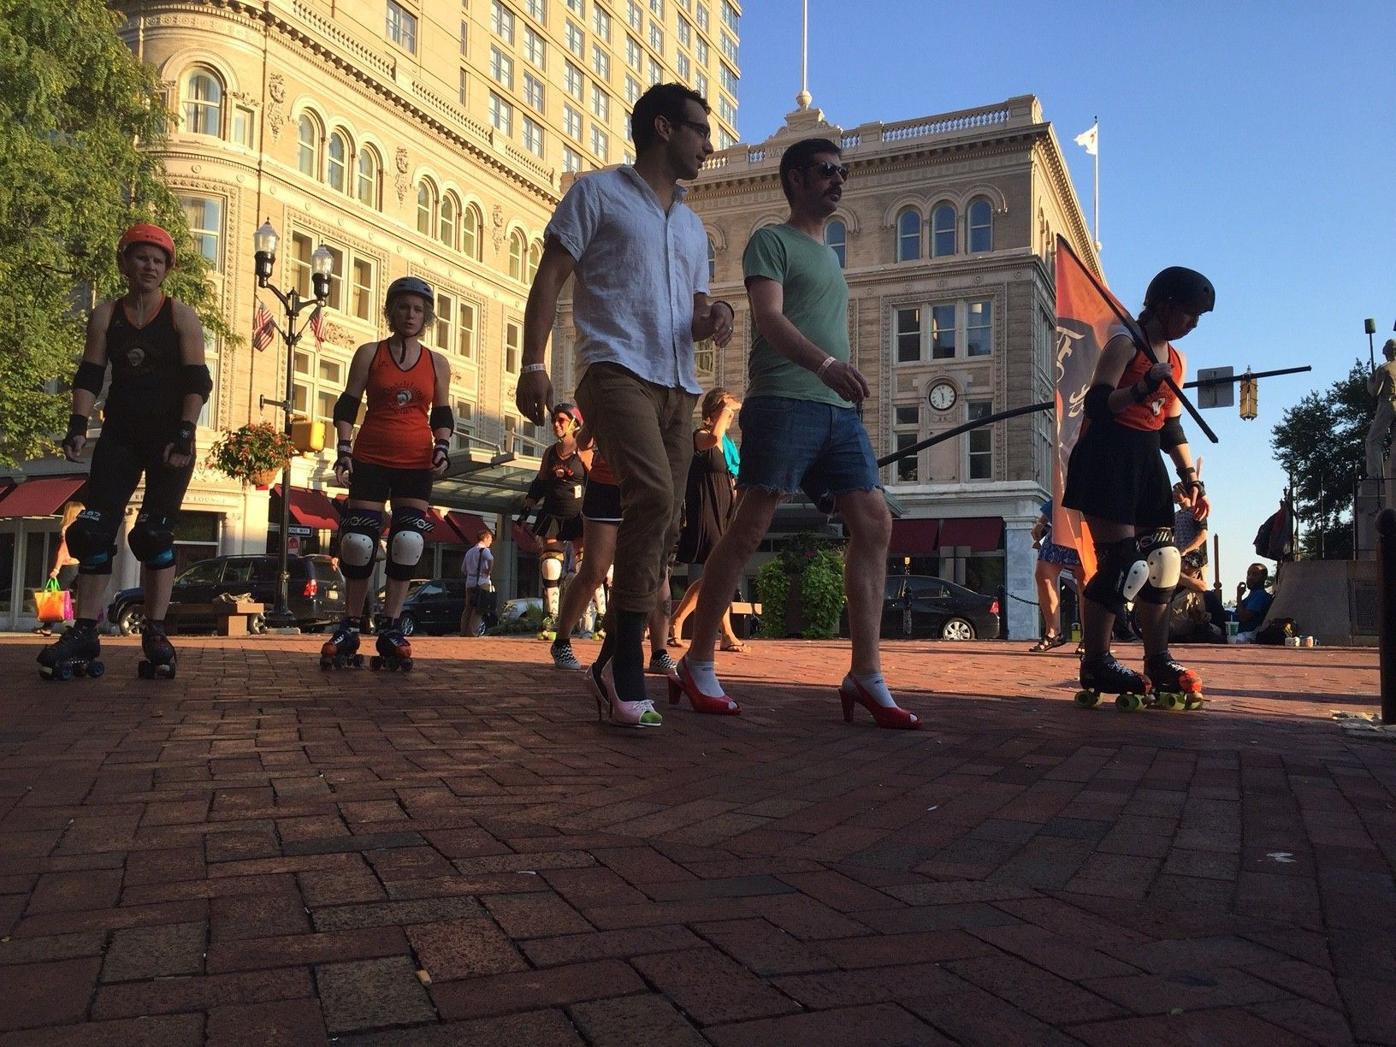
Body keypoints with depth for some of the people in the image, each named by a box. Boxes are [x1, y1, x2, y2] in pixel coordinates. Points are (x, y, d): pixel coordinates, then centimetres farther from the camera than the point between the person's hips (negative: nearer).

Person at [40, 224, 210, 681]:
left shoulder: (181, 316, 0)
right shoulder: (106, 316, 8)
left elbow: (197, 381, -6)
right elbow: (89, 377, 4)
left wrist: (185, 434, -17)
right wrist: (78, 425, -10)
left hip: (169, 437, -3)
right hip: (120, 435, 3)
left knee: (154, 533, -5)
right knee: (93, 529, -5)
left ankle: (155, 634, 2)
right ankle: (83, 634, -1)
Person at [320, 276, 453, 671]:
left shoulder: (437, 364, 10)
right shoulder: (369, 354, 6)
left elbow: (442, 415, 16)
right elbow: (347, 406, 5)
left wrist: (442, 448, -1)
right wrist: (344, 449, -6)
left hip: (416, 464, 1)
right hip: (370, 460, -1)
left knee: (408, 542, -7)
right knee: (358, 541, -4)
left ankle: (389, 628, 2)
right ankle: (350, 627, 8)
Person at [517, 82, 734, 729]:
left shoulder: (692, 226, 27)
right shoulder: (597, 192, 8)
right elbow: (549, 279, 1)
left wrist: (713, 319, 3)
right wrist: (532, 364, -11)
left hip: (677, 386, 7)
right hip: (617, 371, -7)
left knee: (665, 525, 2)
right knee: (653, 495, -27)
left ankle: (611, 665, 14)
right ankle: (629, 666, -20)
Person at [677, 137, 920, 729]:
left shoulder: (830, 257, 29)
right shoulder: (772, 241, 5)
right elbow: (769, 318, -12)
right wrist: (825, 363, -28)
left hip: (839, 408, 8)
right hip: (784, 399, -7)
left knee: (874, 524, -5)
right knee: (750, 526, -9)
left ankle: (866, 676, -4)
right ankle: (697, 663, 1)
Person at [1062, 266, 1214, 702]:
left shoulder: (1175, 361, 18)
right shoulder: (1125, 342, -6)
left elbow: (1172, 427, 21)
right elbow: (1096, 405, -16)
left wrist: (1191, 479, 14)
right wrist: (1142, 388, -31)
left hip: (1146, 462, 9)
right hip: (1108, 457, -8)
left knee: (1163, 563, 4)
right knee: (1122, 563, -14)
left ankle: (1158, 662, 13)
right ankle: (1096, 665, -6)